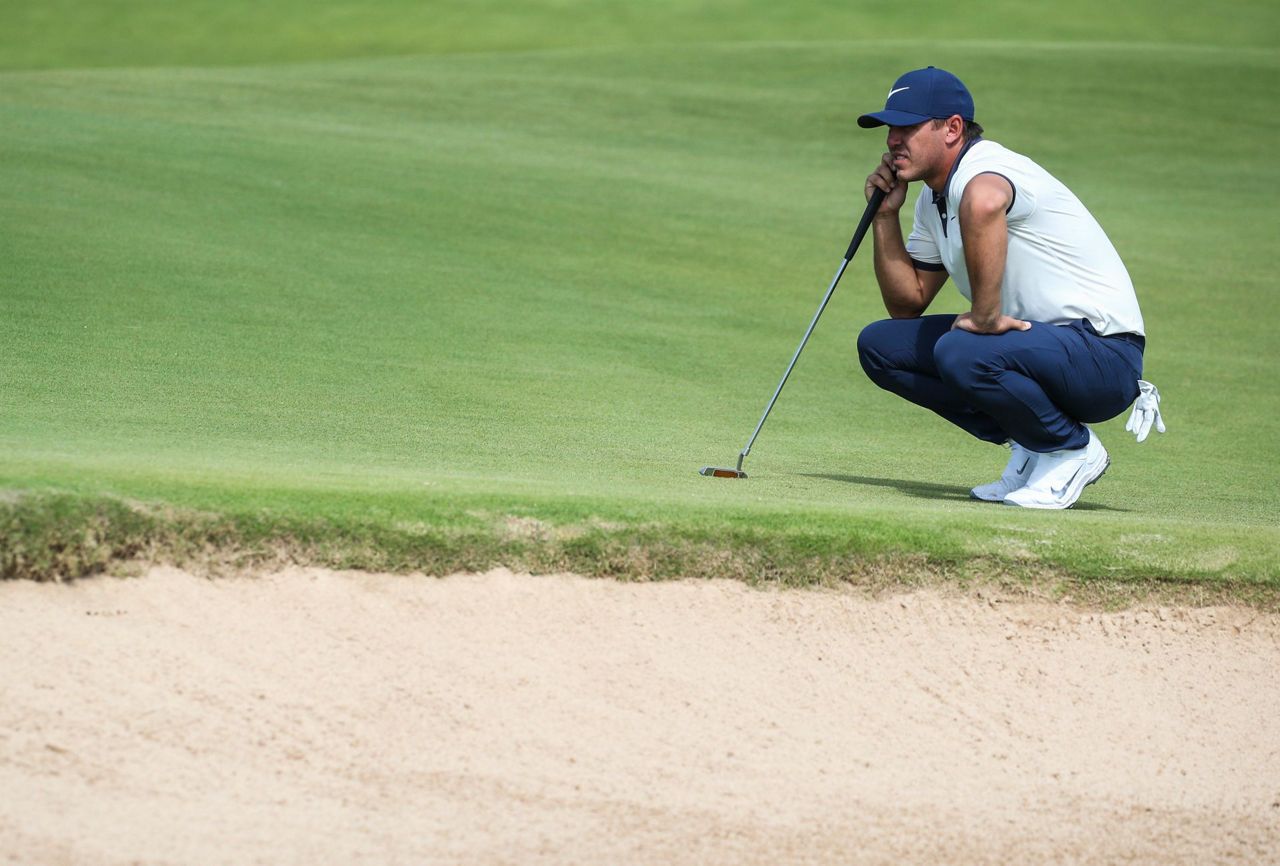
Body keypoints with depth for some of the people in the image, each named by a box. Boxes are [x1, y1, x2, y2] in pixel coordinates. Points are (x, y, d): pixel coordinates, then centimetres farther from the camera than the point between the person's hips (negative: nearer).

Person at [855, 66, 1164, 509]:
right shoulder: (934, 199, 12)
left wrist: (986, 315, -38)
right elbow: (907, 304, 19)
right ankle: (1030, 445, 8)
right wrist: (885, 214, 8)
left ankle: (1073, 449, -8)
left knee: (960, 354, -35)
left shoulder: (984, 169, -19)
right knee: (880, 344, 6)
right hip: (1037, 340, 10)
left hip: (1103, 353, -10)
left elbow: (982, 202, -46)